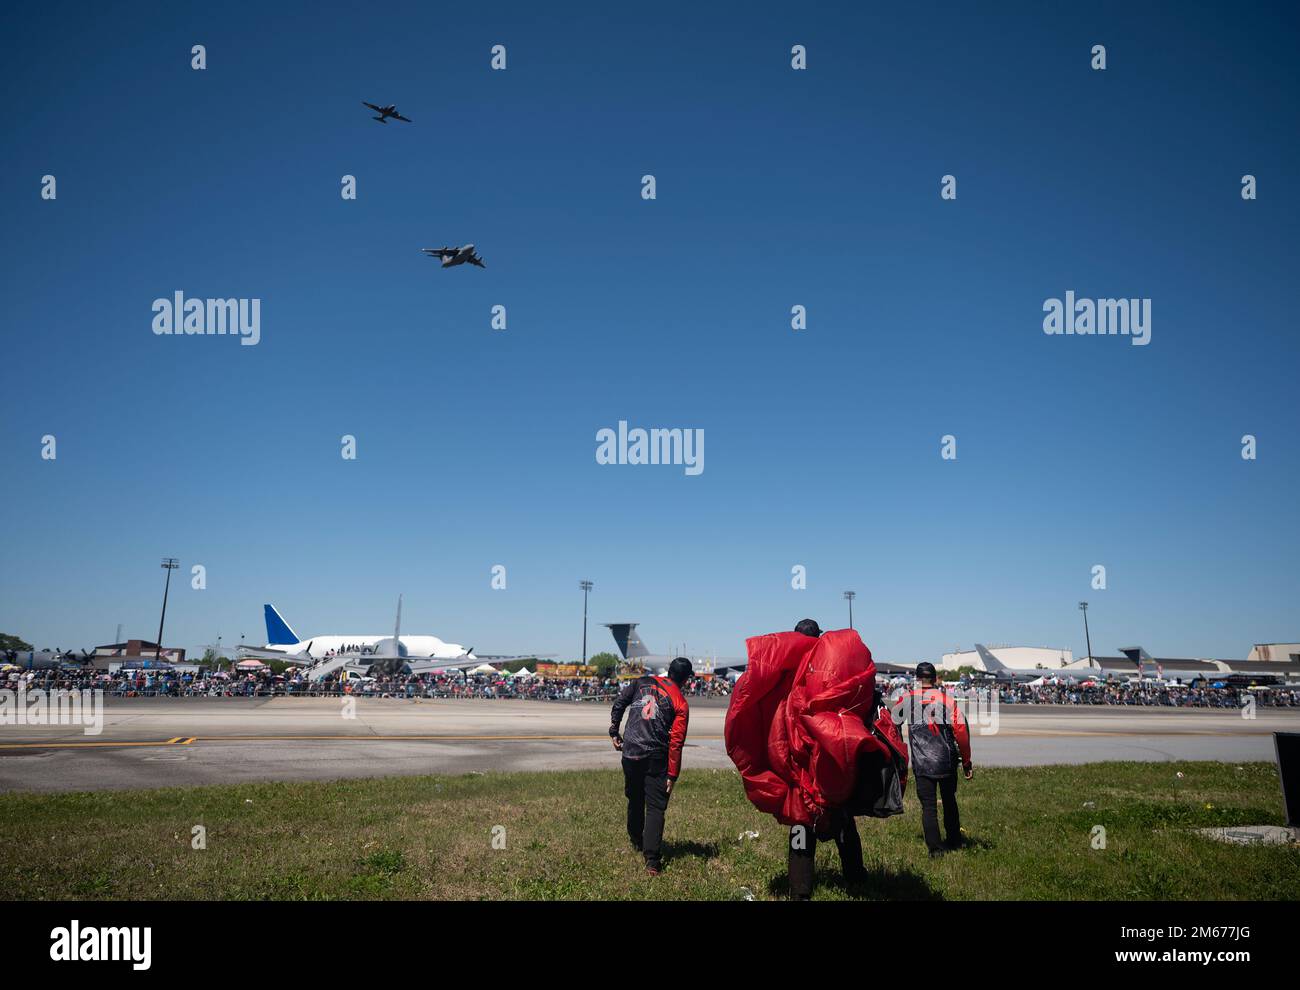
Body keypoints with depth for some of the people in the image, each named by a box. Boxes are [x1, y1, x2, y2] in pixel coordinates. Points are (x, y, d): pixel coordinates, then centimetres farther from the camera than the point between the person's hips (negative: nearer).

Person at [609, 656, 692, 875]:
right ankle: (652, 860, -8)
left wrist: (614, 730, 11)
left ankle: (636, 841, 41)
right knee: (655, 807, 1)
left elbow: (619, 702, 2)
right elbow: (676, 743, -8)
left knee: (634, 800, 21)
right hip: (656, 760, -3)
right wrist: (672, 775, -5)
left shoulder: (643, 682, 3)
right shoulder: (680, 703, -5)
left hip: (630, 754, 3)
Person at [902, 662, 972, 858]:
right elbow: (961, 729, -7)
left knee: (928, 806, 4)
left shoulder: (907, 699, -1)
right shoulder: (947, 698, -3)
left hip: (921, 763, -1)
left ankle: (935, 849, 0)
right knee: (949, 801, 20)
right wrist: (966, 761, 0)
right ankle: (954, 841, 32)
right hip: (947, 760, 1)